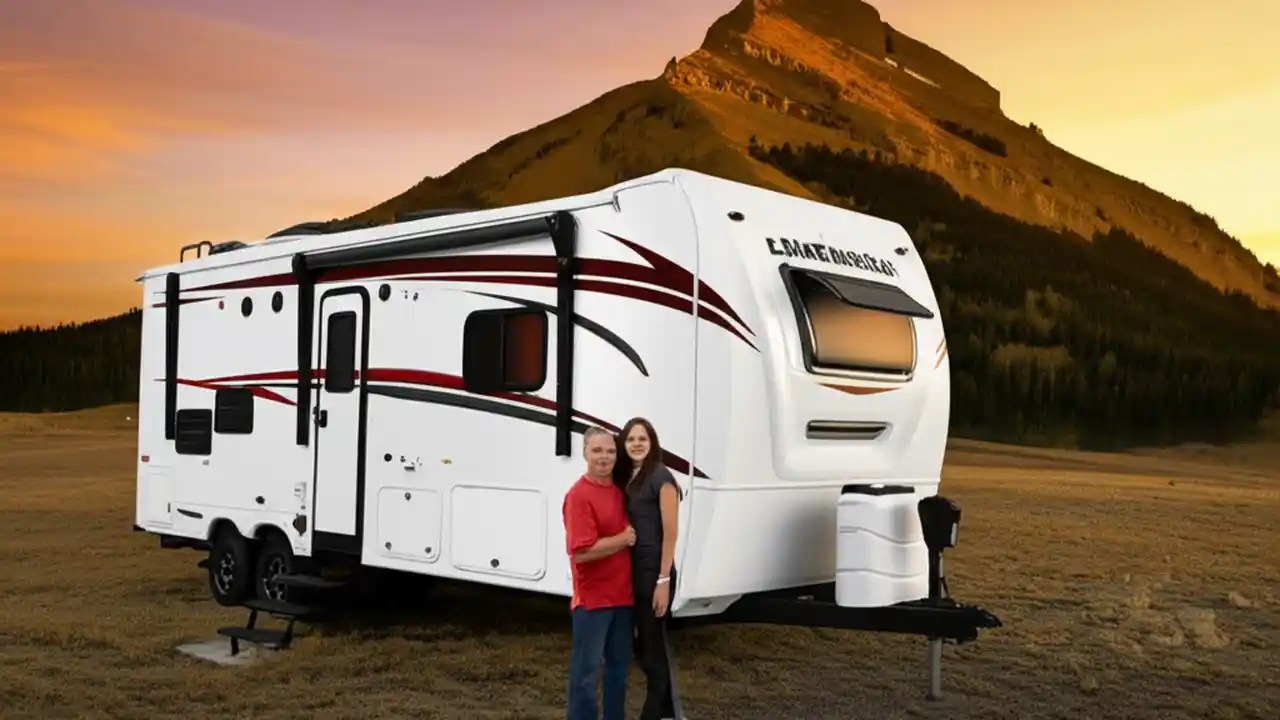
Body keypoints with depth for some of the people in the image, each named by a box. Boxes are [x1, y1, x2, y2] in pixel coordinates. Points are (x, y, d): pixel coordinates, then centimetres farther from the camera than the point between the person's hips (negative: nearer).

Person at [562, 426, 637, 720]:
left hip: (622, 595, 8)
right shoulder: (579, 496, -17)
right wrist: (623, 539, -15)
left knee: (619, 664, 18)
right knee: (587, 669, 2)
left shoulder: (619, 490, 7)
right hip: (592, 599, -8)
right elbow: (581, 552, -24)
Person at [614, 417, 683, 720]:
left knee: (653, 646, 2)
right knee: (643, 646, 15)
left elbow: (670, 533, -14)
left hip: (654, 570, -8)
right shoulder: (625, 478, 10)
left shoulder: (661, 477, -11)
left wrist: (663, 581, -17)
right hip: (632, 568, 8)